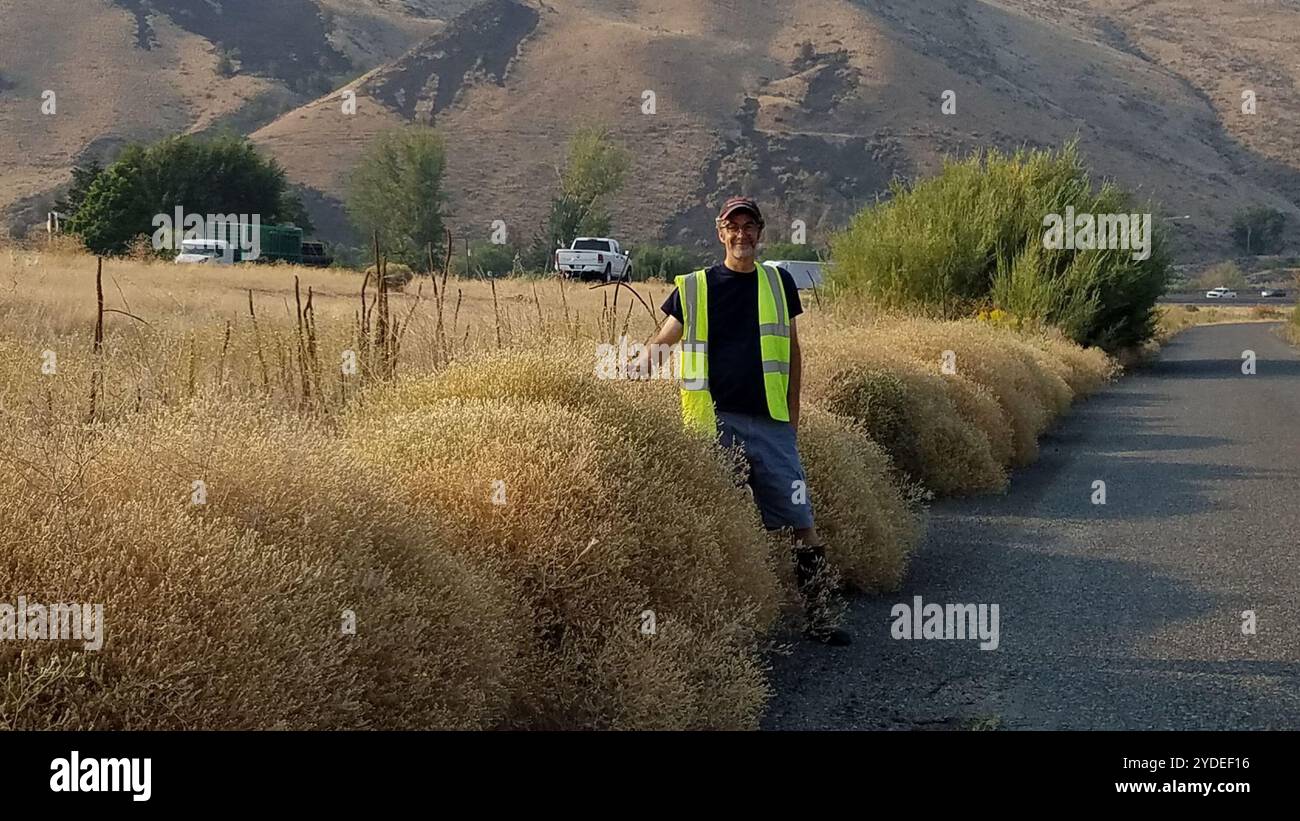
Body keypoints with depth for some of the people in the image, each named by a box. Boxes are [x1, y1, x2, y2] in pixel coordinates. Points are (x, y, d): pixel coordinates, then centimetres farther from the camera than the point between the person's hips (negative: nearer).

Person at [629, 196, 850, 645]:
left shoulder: (777, 282, 11)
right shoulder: (694, 287, 6)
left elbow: (791, 349, 16)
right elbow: (663, 339, 7)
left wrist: (793, 414, 12)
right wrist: (644, 360, -16)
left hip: (770, 423, 1)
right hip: (714, 421, -1)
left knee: (802, 521, -1)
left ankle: (820, 618, 7)